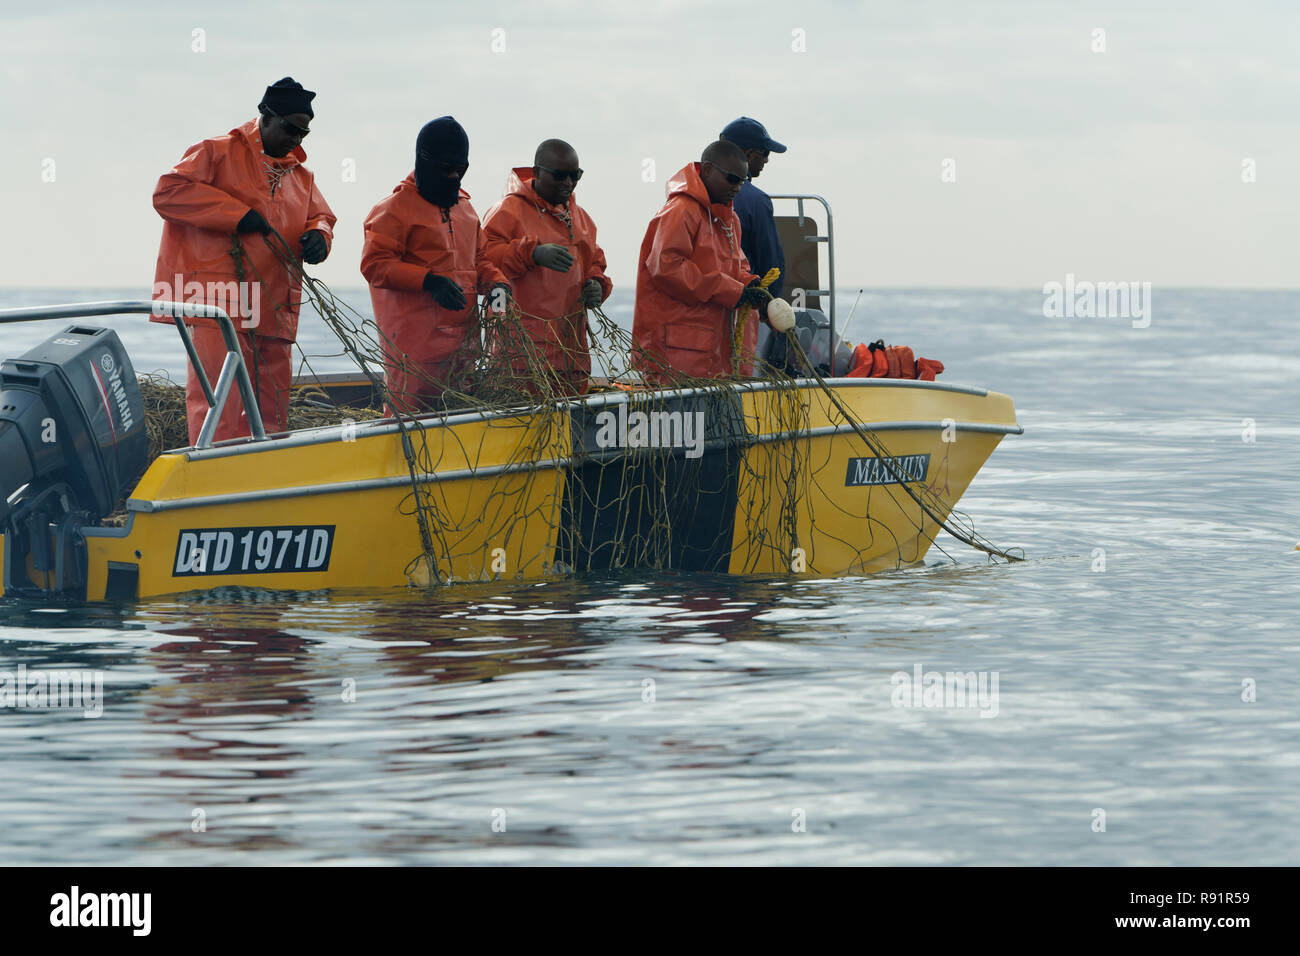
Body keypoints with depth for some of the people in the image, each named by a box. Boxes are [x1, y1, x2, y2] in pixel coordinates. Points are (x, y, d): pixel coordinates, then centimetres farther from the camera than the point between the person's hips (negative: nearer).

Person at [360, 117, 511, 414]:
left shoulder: (464, 207, 19)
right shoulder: (396, 208, -5)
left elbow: (478, 258, 28)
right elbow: (375, 264, -12)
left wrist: (496, 283, 5)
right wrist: (428, 281, -22)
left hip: (463, 338, 8)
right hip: (415, 341, -8)